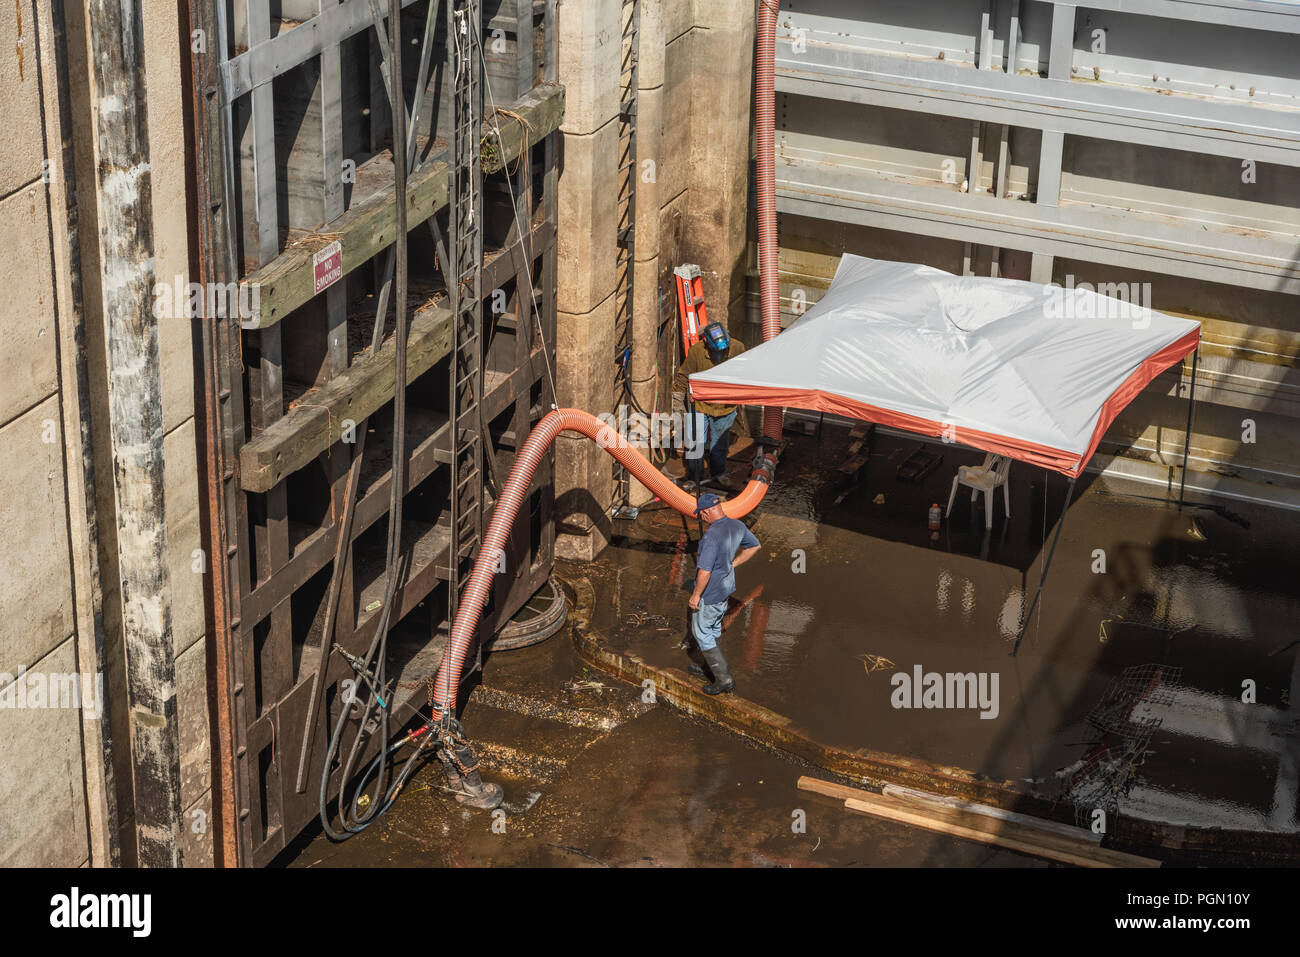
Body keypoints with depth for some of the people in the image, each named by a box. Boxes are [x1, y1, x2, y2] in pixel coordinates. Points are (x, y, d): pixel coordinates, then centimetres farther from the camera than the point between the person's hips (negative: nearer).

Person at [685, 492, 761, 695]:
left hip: (710, 593, -9)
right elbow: (754, 546, 14)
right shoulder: (738, 526, -4)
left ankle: (724, 679, 7)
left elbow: (705, 571, -30)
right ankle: (711, 668, 42)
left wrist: (696, 595, -17)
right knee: (714, 629, 25)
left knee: (701, 632, 6)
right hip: (727, 586, 9)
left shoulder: (712, 535, -31)